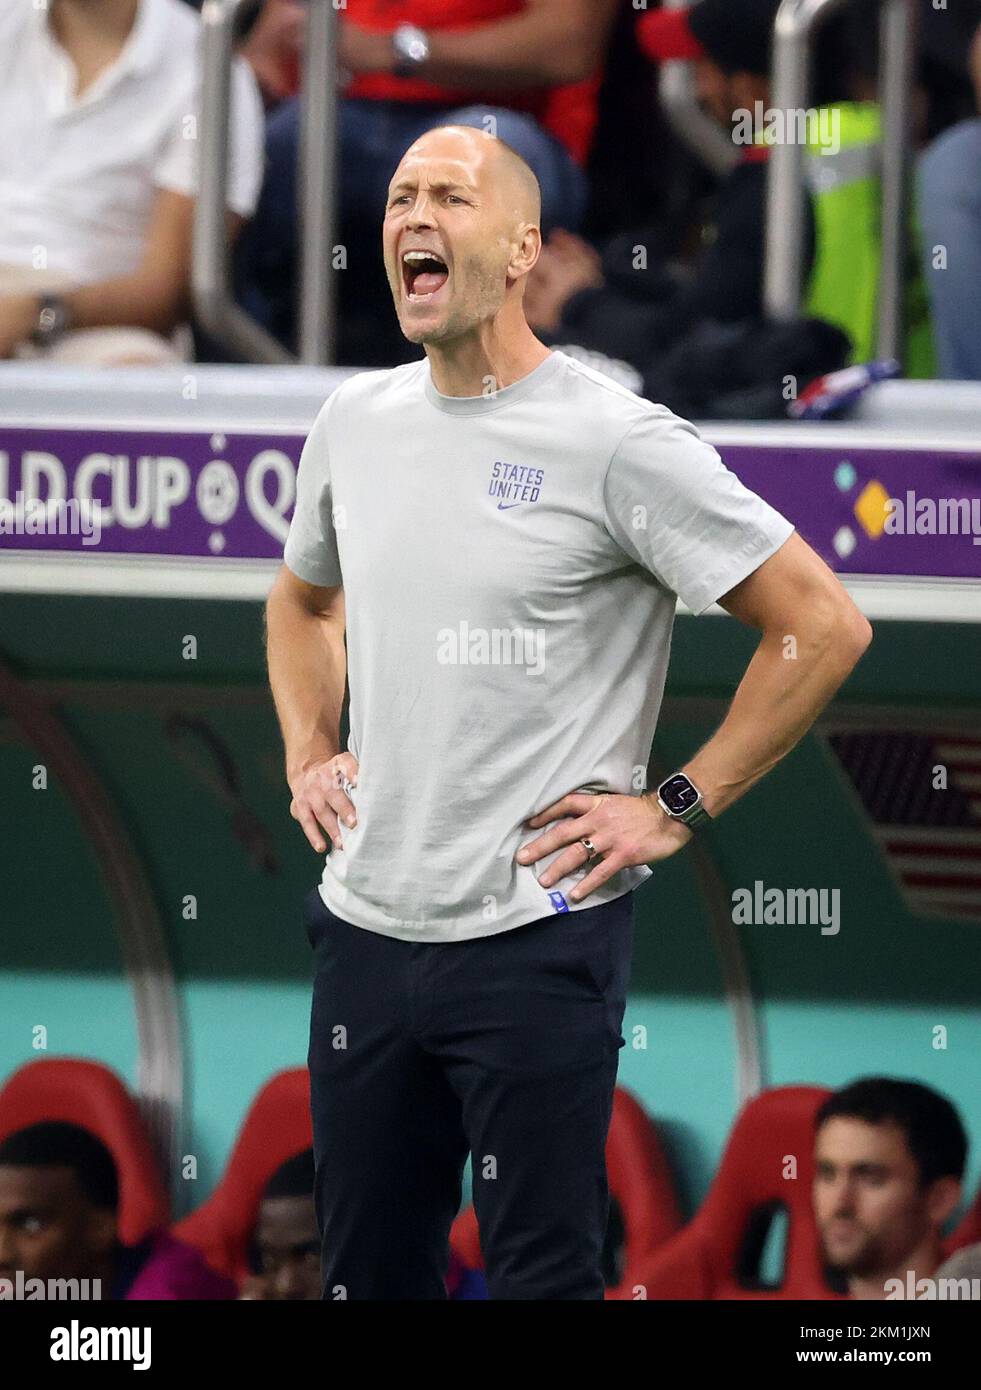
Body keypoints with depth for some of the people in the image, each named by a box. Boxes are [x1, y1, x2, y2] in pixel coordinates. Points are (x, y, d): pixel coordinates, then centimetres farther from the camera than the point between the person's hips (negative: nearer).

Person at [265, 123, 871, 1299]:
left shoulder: (616, 443, -11)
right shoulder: (354, 423, 9)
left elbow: (824, 627, -10)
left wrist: (678, 809, -9)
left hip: (536, 942, -6)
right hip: (365, 930, 6)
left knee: (541, 1277, -2)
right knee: (369, 1274, 12)